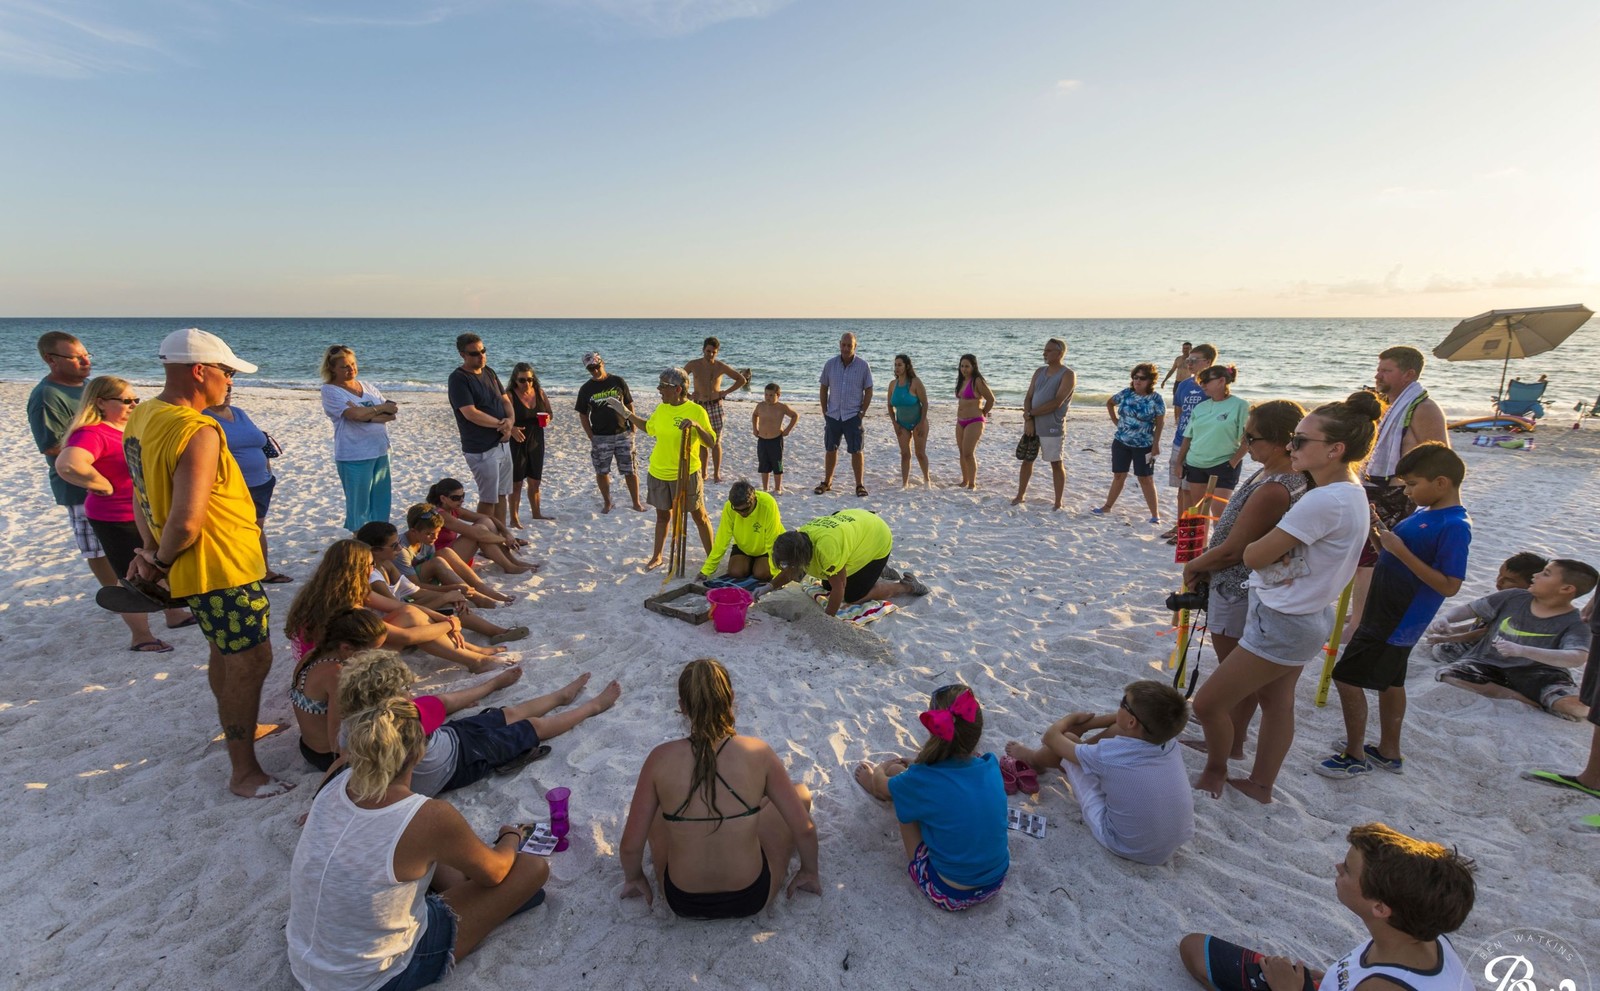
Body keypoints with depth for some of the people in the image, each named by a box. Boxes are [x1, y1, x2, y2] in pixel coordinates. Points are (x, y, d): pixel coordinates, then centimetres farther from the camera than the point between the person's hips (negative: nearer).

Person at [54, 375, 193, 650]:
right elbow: (68, 465, -41)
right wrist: (104, 487, -27)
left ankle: (175, 614, 42)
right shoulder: (93, 433, -21)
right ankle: (141, 638, 19)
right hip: (119, 521, -9)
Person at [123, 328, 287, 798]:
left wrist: (151, 552, 8)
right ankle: (244, 771, 9)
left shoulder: (143, 415, 6)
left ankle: (238, 727, 45)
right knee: (251, 661, -1)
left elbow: (144, 494, 11)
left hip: (201, 566, 10)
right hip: (222, 568, -10)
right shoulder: (198, 432, -25)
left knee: (226, 653, 25)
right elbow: (186, 522, -29)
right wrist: (161, 560, -11)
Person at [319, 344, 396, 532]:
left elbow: (392, 412, 2)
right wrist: (382, 408, -6)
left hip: (380, 452, 6)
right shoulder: (330, 390, -4)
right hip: (355, 456, -6)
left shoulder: (367, 386, 12)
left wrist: (368, 415, -14)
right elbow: (354, 414, -20)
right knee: (359, 505, 3)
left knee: (381, 503, 11)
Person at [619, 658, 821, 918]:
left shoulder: (661, 759, -18)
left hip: (683, 903, 1)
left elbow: (630, 846, -10)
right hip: (752, 899, -1)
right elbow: (805, 829, -11)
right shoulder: (758, 752, -18)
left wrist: (633, 878, 12)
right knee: (801, 794, 17)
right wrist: (810, 871, 10)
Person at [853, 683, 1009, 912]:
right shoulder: (990, 766, -13)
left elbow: (881, 784, 1)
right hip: (996, 883, 5)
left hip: (948, 894, -4)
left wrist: (880, 769, 24)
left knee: (895, 771, 4)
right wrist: (917, 764, 25)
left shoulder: (921, 780, -25)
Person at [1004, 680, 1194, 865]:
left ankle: (1033, 760, 36)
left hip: (1127, 848, -5)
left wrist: (1073, 718, 9)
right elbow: (1127, 723, 10)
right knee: (1118, 728, 6)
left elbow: (1051, 736, -10)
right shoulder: (1170, 742, -14)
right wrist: (1085, 724, 13)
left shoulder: (1108, 755, -28)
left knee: (1066, 740, 1)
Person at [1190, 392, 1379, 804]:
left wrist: (1259, 544, -2)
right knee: (1277, 702, 22)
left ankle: (1215, 771, 25)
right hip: (1305, 616, 10)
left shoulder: (1325, 501, -28)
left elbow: (1254, 556, -23)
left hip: (1282, 624, -10)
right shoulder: (1352, 493, 4)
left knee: (1207, 702, 2)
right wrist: (1276, 546, -10)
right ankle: (1260, 784, 37)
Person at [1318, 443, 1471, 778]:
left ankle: (1355, 755, 12)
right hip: (1388, 613, 9)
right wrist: (1378, 532, -6)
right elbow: (1398, 548, 12)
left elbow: (1449, 585, -25)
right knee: (1390, 681, 20)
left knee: (1347, 677, -4)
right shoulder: (1424, 512, 6)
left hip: (1396, 621, -9)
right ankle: (1389, 752, 37)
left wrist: (1400, 551, -28)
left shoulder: (1455, 527, -21)